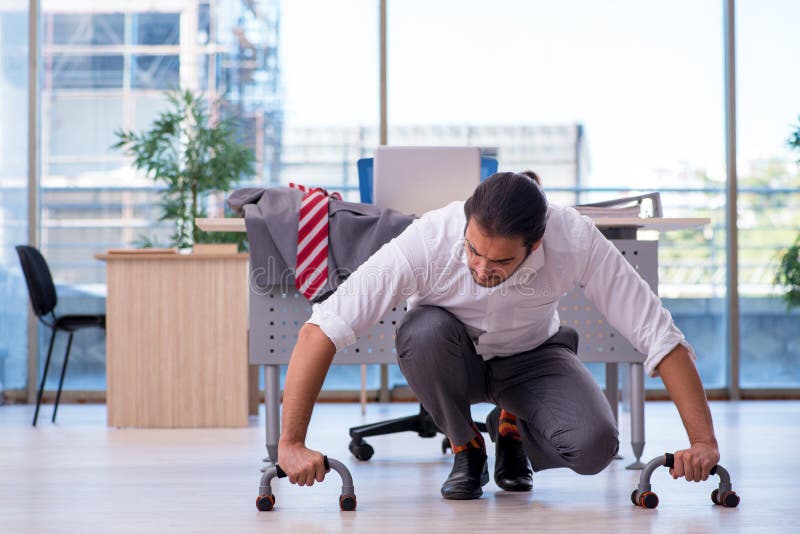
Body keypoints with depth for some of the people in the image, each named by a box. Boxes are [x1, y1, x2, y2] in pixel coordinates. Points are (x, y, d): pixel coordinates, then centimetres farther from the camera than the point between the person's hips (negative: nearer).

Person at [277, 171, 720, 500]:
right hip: (451, 357, 0)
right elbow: (321, 330, -37)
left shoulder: (576, 241, -33)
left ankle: (512, 429, 8)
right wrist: (291, 443, -41)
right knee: (423, 332, -36)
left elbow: (660, 337, -27)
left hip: (530, 355, 1)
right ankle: (466, 450, -7)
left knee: (594, 446, -27)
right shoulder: (427, 241, -36)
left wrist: (703, 441, -33)